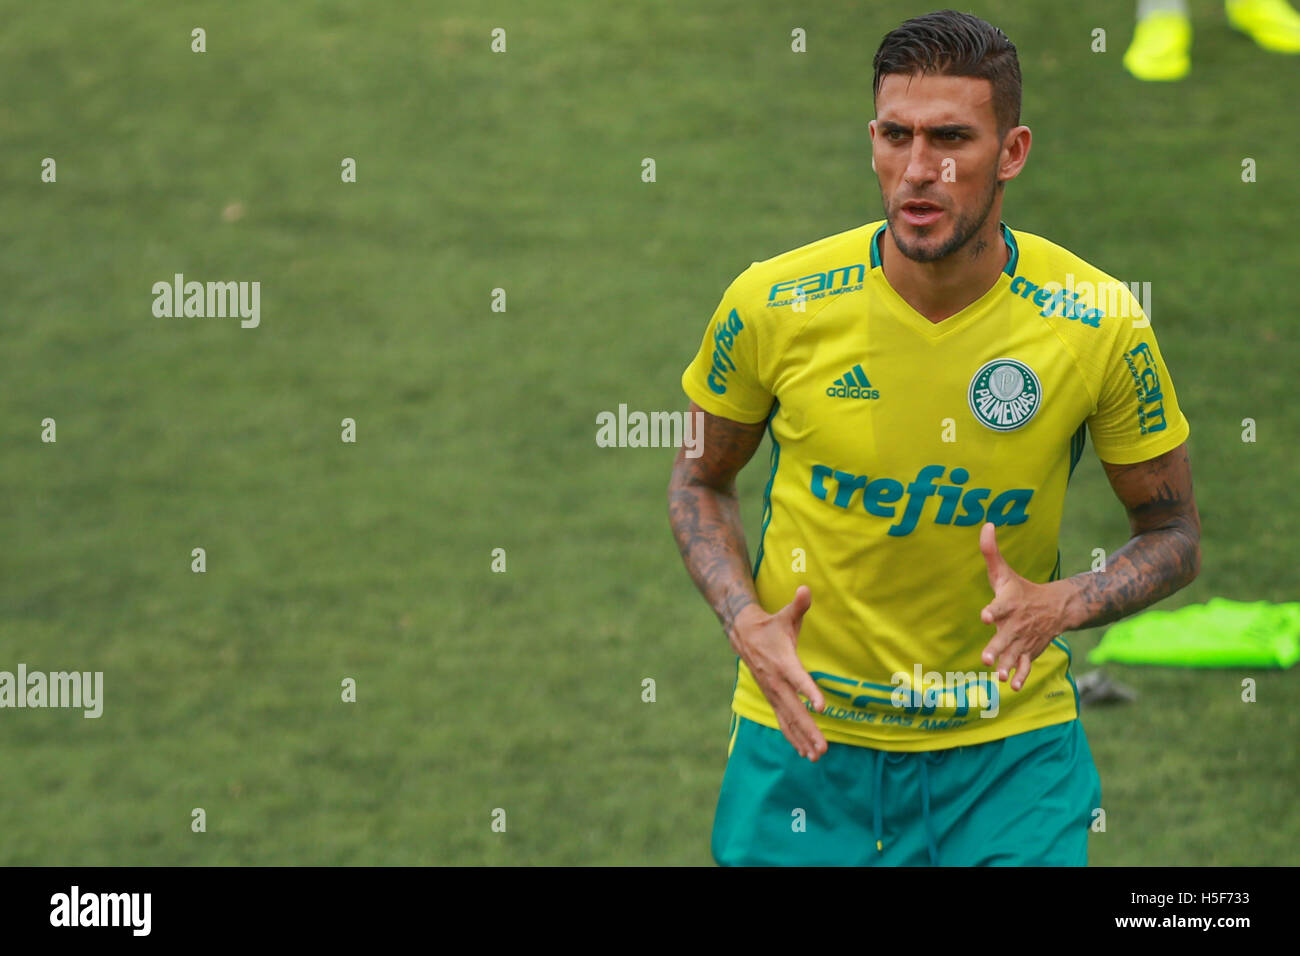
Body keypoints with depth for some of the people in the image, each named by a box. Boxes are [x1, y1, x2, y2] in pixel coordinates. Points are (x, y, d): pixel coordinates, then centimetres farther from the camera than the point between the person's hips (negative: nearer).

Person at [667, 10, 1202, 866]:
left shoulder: (1099, 325, -12)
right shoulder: (773, 306, -11)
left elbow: (1173, 535, 1)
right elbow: (701, 479, 7)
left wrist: (1060, 605, -19)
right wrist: (745, 621, -11)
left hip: (1010, 755, 0)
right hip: (802, 734, 1)